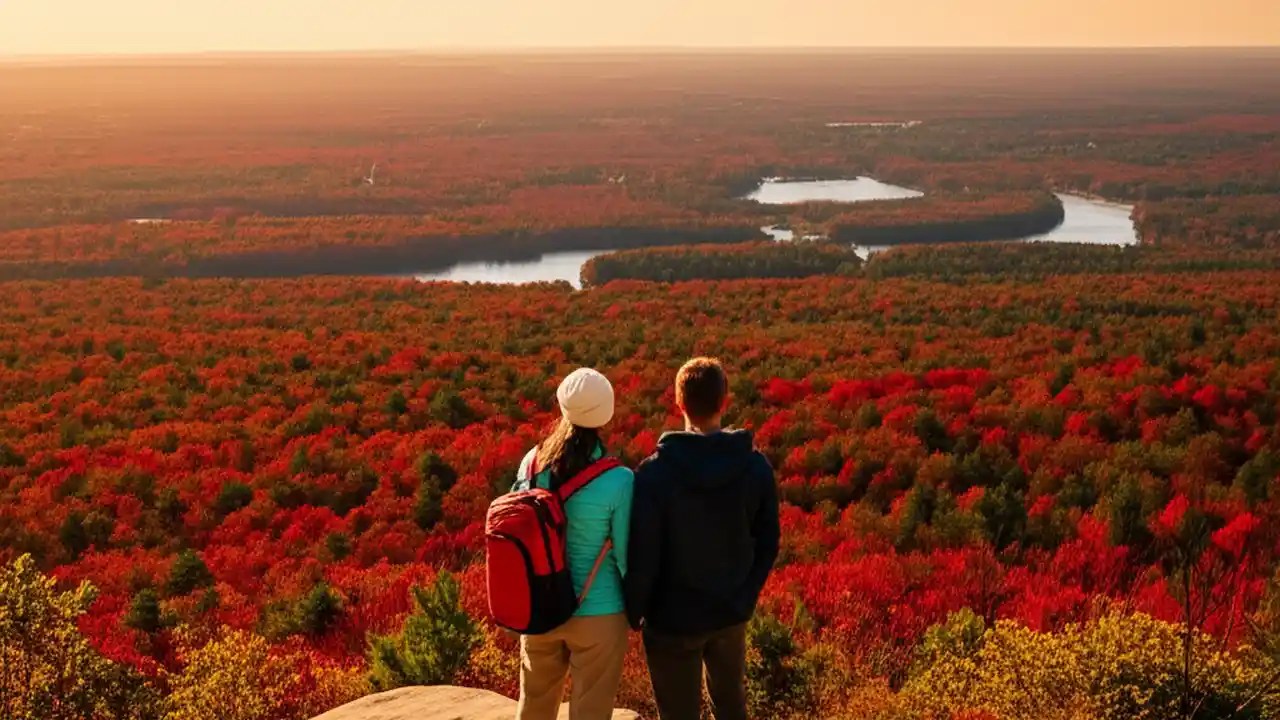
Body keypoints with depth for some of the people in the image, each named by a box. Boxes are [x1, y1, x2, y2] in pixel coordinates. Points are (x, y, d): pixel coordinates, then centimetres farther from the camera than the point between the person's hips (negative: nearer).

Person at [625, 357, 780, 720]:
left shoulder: (656, 472, -20)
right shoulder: (756, 467, -7)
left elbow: (642, 556, -17)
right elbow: (767, 546, 1)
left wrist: (633, 611, -1)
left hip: (672, 620, -4)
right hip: (731, 615, 4)